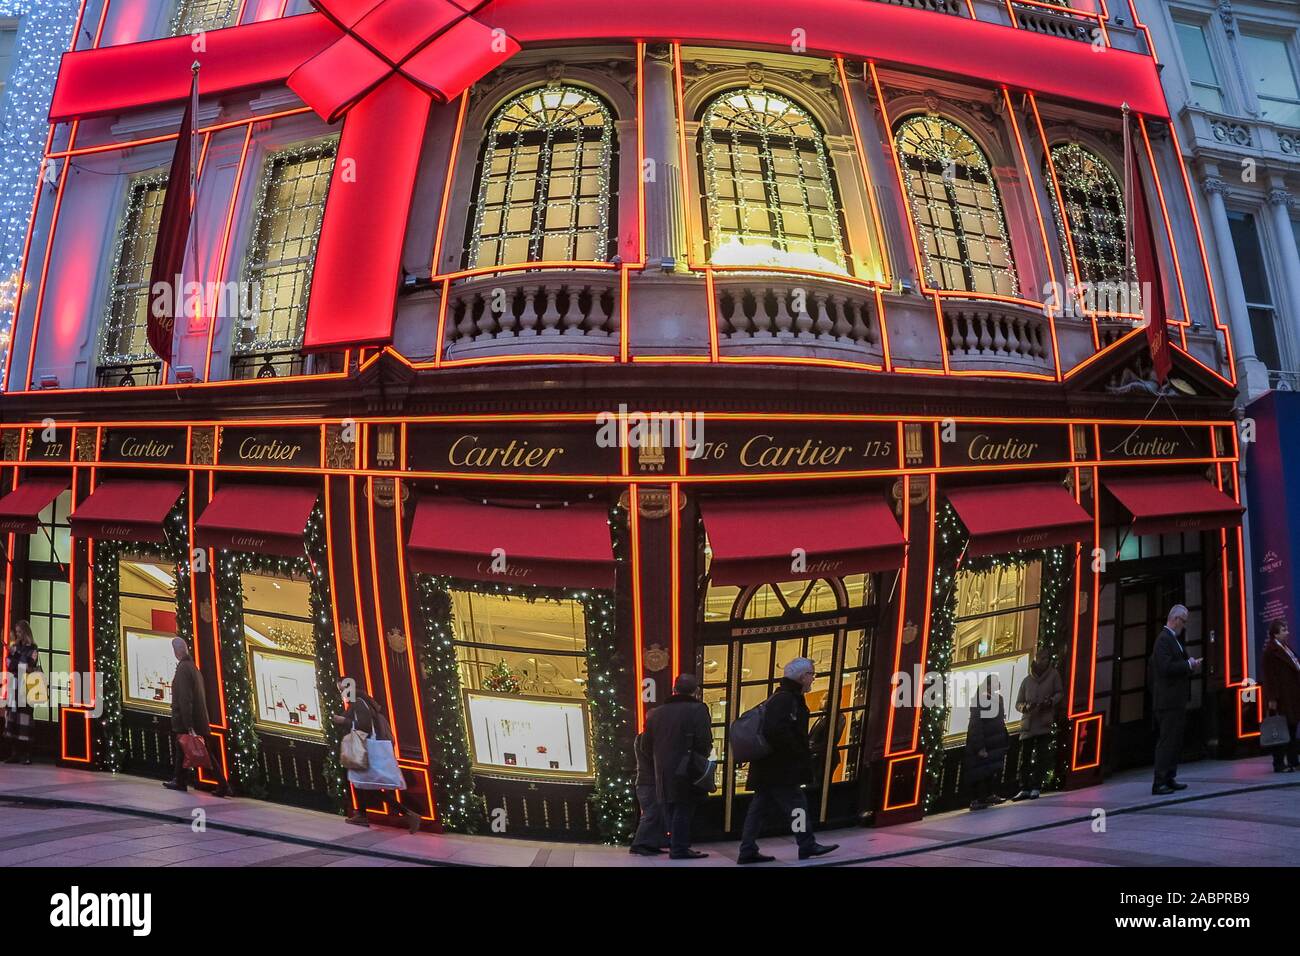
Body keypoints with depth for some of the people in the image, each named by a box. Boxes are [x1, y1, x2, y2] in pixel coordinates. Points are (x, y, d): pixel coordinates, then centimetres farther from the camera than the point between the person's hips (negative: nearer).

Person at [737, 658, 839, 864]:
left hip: (768, 767, 11)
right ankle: (807, 845, 10)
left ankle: (748, 851, 9)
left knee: (760, 807, 8)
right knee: (796, 803, 0)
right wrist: (800, 753, -16)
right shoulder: (785, 700, -16)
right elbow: (777, 731, -27)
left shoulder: (782, 698, 18)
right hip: (780, 768, -11)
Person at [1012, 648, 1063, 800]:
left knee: (1039, 756, -6)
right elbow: (1018, 703, 12)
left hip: (1044, 723, -2)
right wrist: (1025, 707, -11)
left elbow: (1060, 693, 8)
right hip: (1027, 723, 3)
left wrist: (1051, 701, -12)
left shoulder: (1053, 675, 6)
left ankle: (1036, 788, -3)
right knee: (1024, 757, 0)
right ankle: (1024, 789, 3)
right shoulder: (1027, 680, 10)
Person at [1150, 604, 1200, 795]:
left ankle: (1169, 779, 22)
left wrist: (1191, 666, 5)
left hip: (1176, 700, 10)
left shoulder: (1172, 639, 17)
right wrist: (1189, 665, -14)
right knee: (1167, 742, -9)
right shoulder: (1164, 639, -14)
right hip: (1169, 701, -10)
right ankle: (1159, 783, -7)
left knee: (1175, 741, 15)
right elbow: (1166, 667, -24)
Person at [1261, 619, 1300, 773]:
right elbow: (1269, 676, -17)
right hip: (1281, 698, -9)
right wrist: (1272, 698, -20)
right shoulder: (1271, 650, -14)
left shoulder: (1284, 647, 14)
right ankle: (1279, 763, -1)